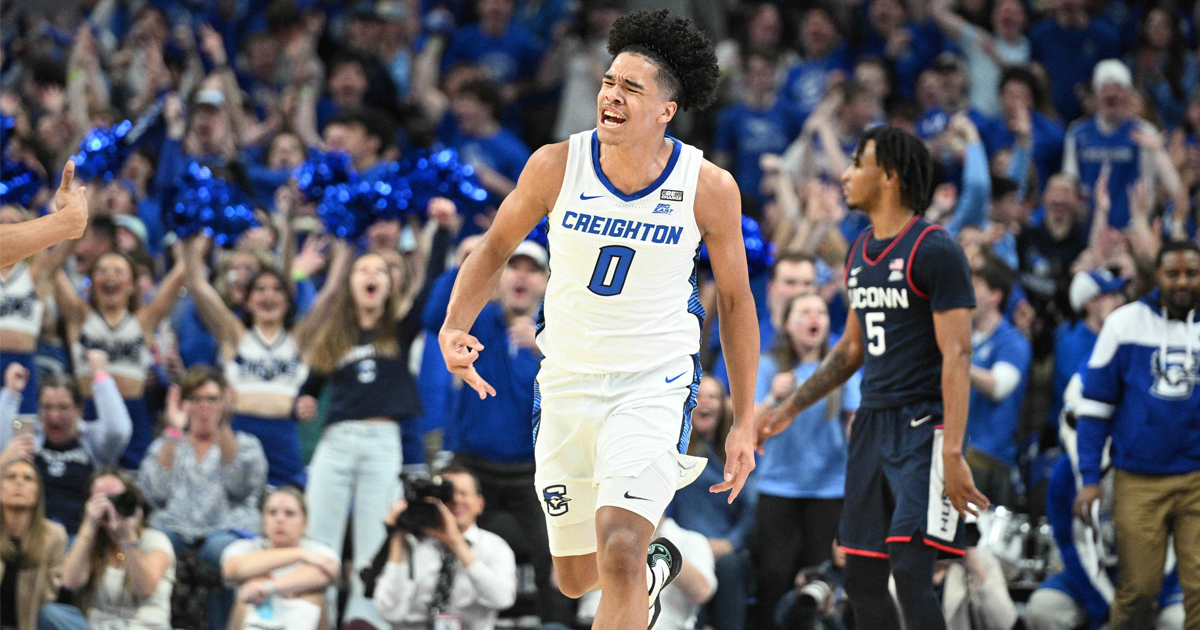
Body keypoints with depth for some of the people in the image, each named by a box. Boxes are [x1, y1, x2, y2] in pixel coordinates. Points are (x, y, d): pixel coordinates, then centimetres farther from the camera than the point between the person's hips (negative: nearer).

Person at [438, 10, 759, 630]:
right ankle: (655, 568, 51)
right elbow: (495, 249, 5)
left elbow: (735, 299, 1)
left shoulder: (709, 188, -12)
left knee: (619, 550, -24)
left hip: (655, 384, -3)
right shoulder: (556, 166, -11)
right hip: (567, 380, 3)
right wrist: (454, 326, -14)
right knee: (575, 576, 16)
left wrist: (743, 422, 3)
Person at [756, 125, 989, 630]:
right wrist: (787, 410, 22)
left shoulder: (934, 250, -11)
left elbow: (956, 355, -16)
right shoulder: (862, 252, 15)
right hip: (872, 423, 9)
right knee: (862, 581, 7)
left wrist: (952, 454, -23)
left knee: (911, 573, -19)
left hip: (924, 424, -9)